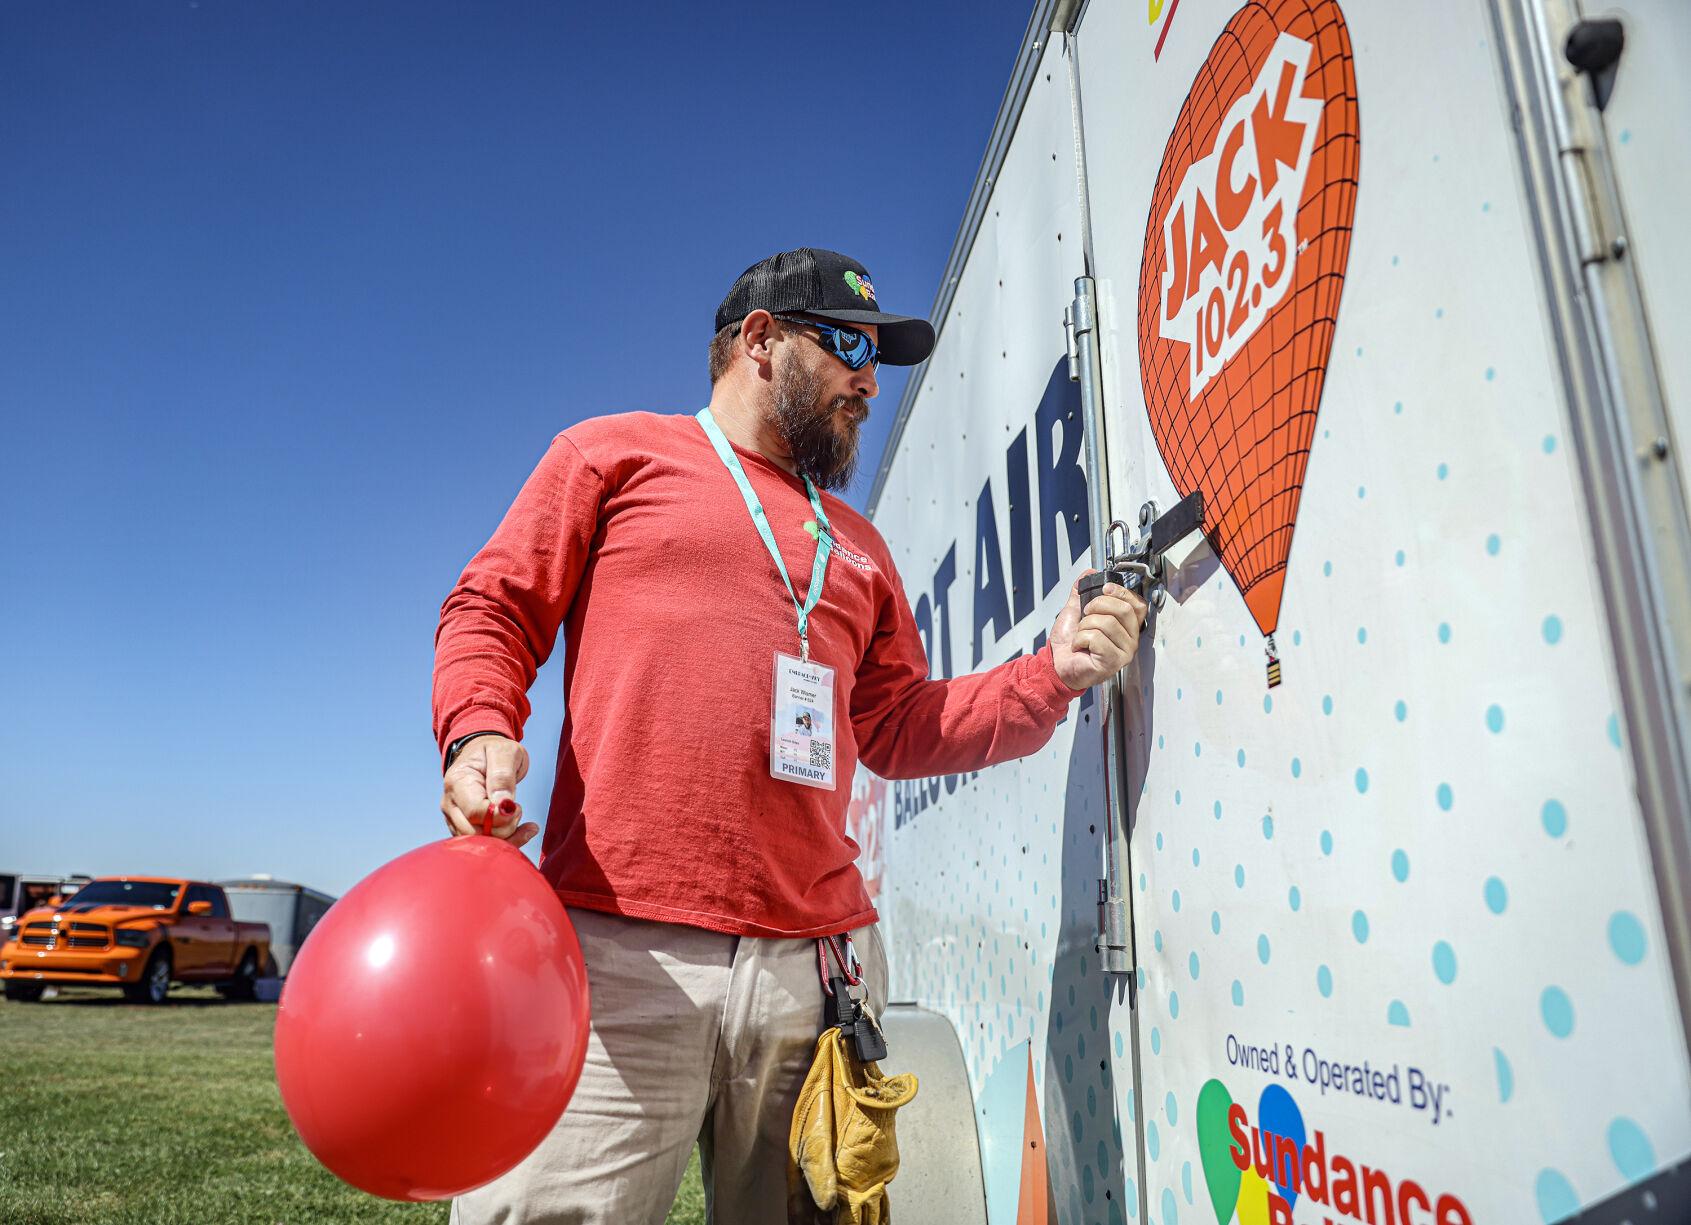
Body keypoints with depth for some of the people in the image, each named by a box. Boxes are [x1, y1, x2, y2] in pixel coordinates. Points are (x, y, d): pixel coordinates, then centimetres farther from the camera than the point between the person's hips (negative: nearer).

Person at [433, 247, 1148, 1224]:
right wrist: (479, 732, -13)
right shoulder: (618, 451, 12)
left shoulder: (857, 545, 23)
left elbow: (900, 730, 21)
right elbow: (493, 608, 7)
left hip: (815, 965, 5)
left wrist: (1052, 675, 9)